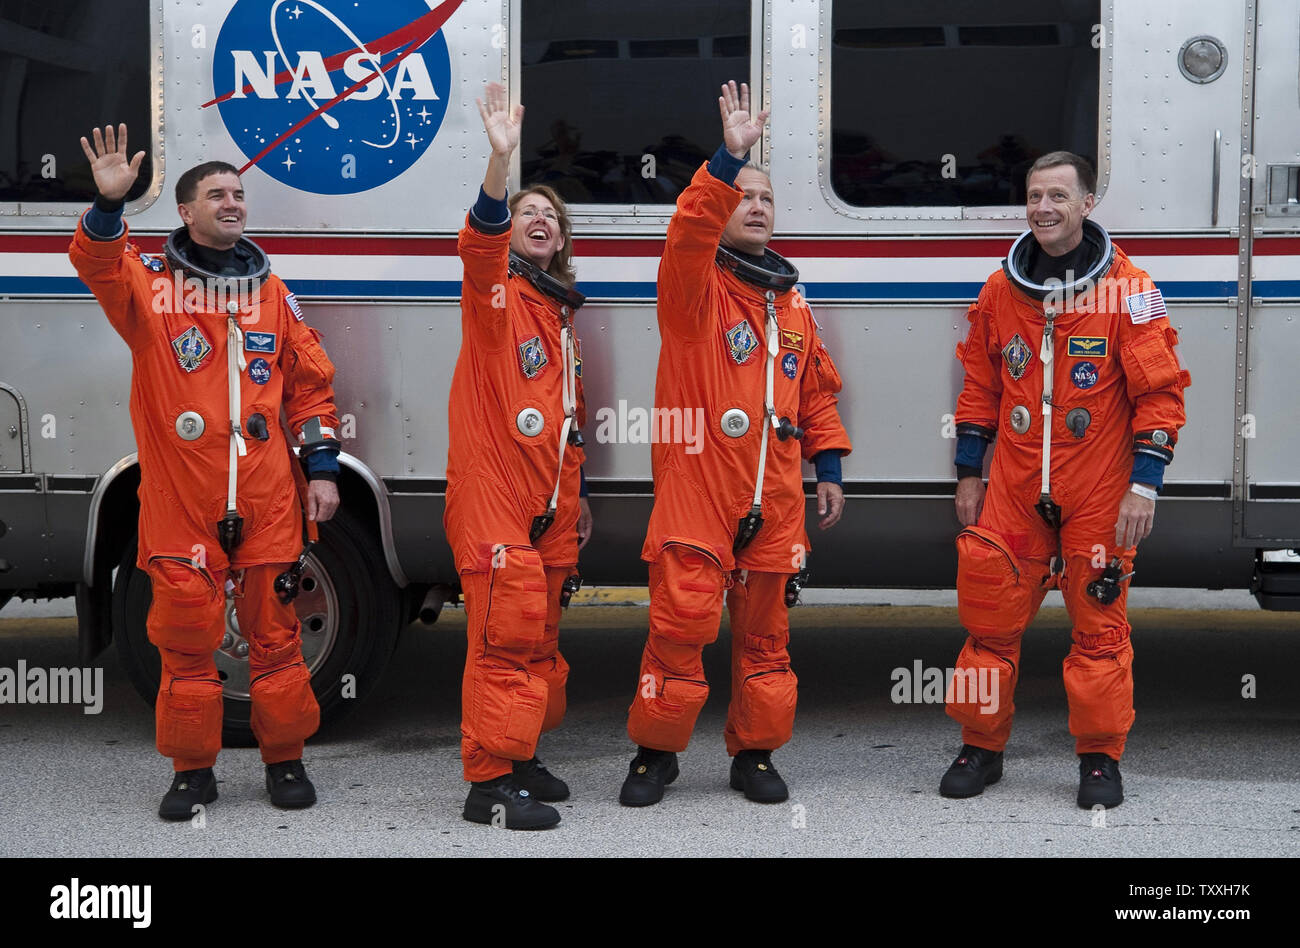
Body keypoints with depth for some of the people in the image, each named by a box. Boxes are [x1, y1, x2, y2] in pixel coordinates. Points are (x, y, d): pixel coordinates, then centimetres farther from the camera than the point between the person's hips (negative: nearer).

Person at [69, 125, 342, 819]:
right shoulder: (150, 283, 4)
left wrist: (321, 468, 8)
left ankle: (285, 760, 19)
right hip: (181, 498, -2)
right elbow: (99, 265, -17)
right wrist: (109, 205, -36)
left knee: (274, 632, 6)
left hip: (267, 500, 2)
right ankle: (192, 770, 15)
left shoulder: (271, 292, 12)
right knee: (187, 638, 3)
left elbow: (310, 383, 14)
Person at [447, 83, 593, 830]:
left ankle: (518, 754, 27)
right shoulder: (494, 293, -2)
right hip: (494, 499, -8)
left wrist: (577, 494, 24)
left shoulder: (561, 317, 20)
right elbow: (480, 245, -26)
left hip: (549, 507, 8)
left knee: (541, 636, 14)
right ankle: (489, 782, -7)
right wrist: (502, 161, -40)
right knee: (507, 634, -11)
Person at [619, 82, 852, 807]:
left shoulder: (792, 301, 17)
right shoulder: (697, 286, -1)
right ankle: (656, 752, 9)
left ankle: (755, 753, 23)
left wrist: (828, 467, 15)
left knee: (765, 631, 11)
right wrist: (728, 160, -34)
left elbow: (817, 388, 22)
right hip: (697, 487, -5)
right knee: (682, 622, -6)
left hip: (774, 496, 5)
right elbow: (689, 232, -24)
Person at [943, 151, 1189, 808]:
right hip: (1014, 486, 3)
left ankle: (1099, 757, 16)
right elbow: (980, 388, 14)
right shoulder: (1001, 290, 6)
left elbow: (1159, 391, -6)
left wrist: (1144, 485, -11)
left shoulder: (1126, 289, -6)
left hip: (1099, 495, -3)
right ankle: (982, 747, 19)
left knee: (1099, 622, 3)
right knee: (991, 617, 5)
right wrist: (968, 475, 12)